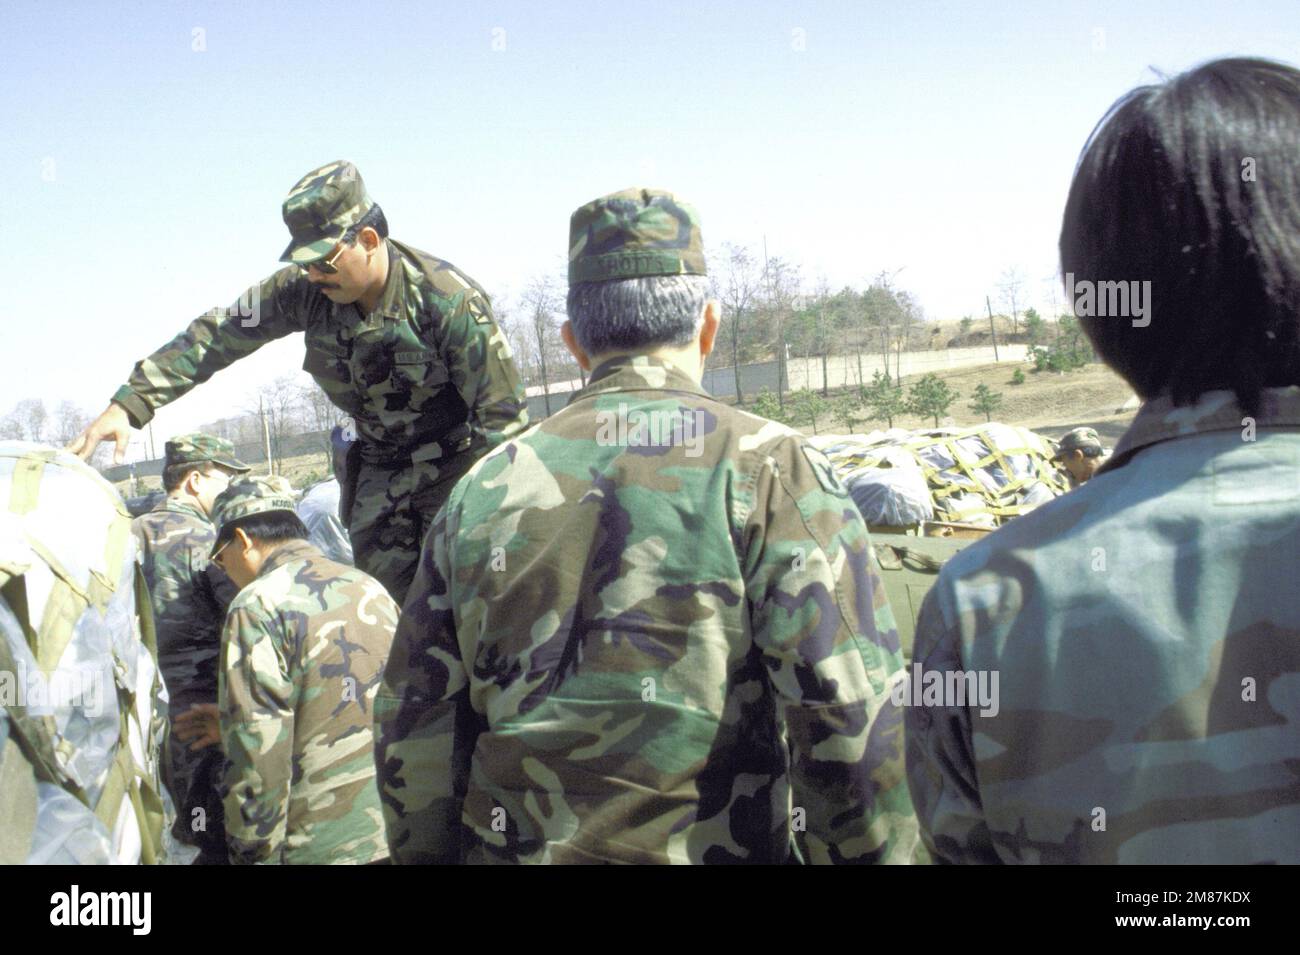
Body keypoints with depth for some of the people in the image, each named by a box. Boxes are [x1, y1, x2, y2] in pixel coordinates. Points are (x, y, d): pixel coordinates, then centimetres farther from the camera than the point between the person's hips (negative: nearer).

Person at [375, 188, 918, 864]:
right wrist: (875, 851, -5)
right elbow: (851, 728, -15)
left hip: (512, 848, 4)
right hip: (718, 848, -3)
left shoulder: (485, 489, 3)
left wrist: (426, 852, 16)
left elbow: (413, 727, 6)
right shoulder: (770, 470, -9)